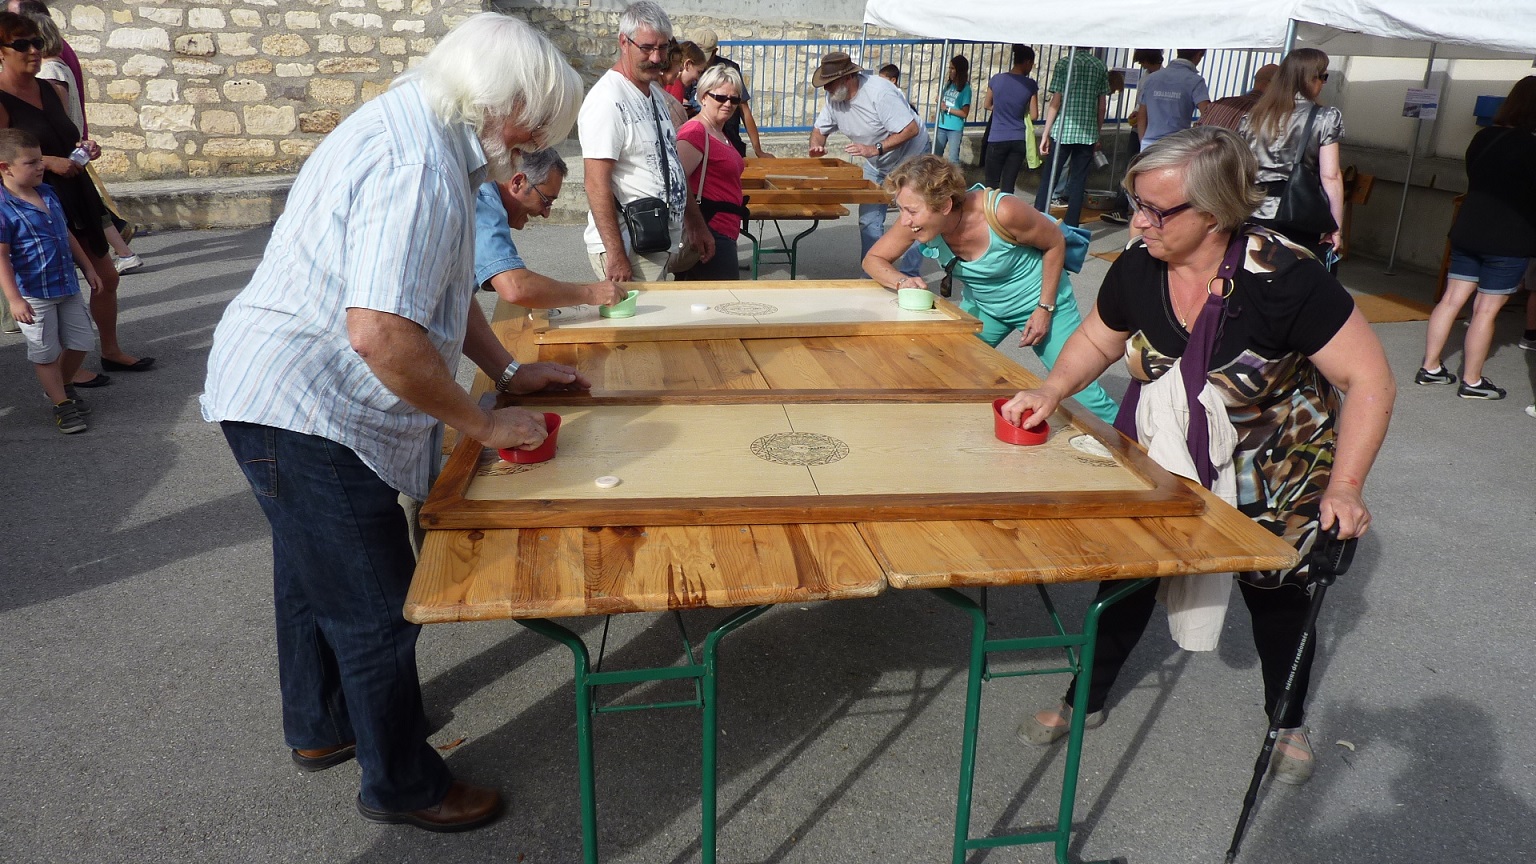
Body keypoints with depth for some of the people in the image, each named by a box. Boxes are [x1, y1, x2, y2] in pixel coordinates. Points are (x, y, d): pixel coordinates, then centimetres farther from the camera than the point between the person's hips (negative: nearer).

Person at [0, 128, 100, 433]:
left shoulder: (48, 194, 5)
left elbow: (67, 235, 17)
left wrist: (87, 268, 21)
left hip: (67, 287, 7)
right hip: (33, 295, -7)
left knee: (81, 341, 14)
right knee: (46, 352, 5)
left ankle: (61, 385, 37)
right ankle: (61, 404, 17)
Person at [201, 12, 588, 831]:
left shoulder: (419, 135, 9)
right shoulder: (417, 165, -25)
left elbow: (437, 287, 19)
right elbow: (381, 332, -35)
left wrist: (507, 369, 13)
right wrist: (484, 424, -22)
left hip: (284, 396, 11)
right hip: (302, 409, -11)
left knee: (316, 573, 26)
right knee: (377, 606, 2)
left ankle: (320, 727, 48)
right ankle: (402, 785, 22)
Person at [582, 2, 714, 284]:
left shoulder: (655, 93, 13)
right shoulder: (607, 100, -16)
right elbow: (597, 184, -21)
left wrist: (696, 225, 18)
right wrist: (615, 254, -24)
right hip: (629, 249, -9)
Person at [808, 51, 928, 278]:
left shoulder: (879, 92, -32)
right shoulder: (834, 98, -11)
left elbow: (911, 129, -33)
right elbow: (820, 129, 4)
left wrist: (875, 149, -38)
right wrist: (816, 146, -20)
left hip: (910, 157, -7)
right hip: (876, 165, 7)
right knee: (869, 221, 4)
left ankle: (908, 276, 6)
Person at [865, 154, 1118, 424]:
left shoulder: (1001, 212, -33)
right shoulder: (916, 220, -22)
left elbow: (1055, 243, -16)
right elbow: (873, 259, -11)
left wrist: (1045, 309, -16)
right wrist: (902, 281, -32)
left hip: (1038, 300, -4)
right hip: (983, 306, 5)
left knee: (1079, 391, -5)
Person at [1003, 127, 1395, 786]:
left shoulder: (1282, 276, -32)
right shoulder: (1139, 267, -18)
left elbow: (1369, 379, -26)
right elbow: (1097, 340, 2)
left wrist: (1345, 485, -31)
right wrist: (1051, 391, -15)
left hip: (1271, 478, -3)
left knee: (1275, 593, 15)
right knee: (1127, 573, 10)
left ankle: (1288, 722, 43)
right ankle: (1085, 700, 32)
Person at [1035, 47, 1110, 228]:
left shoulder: (1063, 63, -4)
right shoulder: (1100, 66, 6)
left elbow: (1055, 103, -8)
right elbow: (1102, 106, 8)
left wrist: (1045, 134, -4)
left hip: (1062, 131, -3)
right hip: (1088, 134, 3)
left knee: (1048, 179, 3)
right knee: (1078, 182, 7)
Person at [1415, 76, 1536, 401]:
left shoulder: (1482, 137, 6)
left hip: (1468, 231, 7)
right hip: (1508, 240, -7)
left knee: (1452, 299, 10)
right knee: (1486, 310, 0)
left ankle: (1430, 368, 15)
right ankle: (1471, 382, 8)